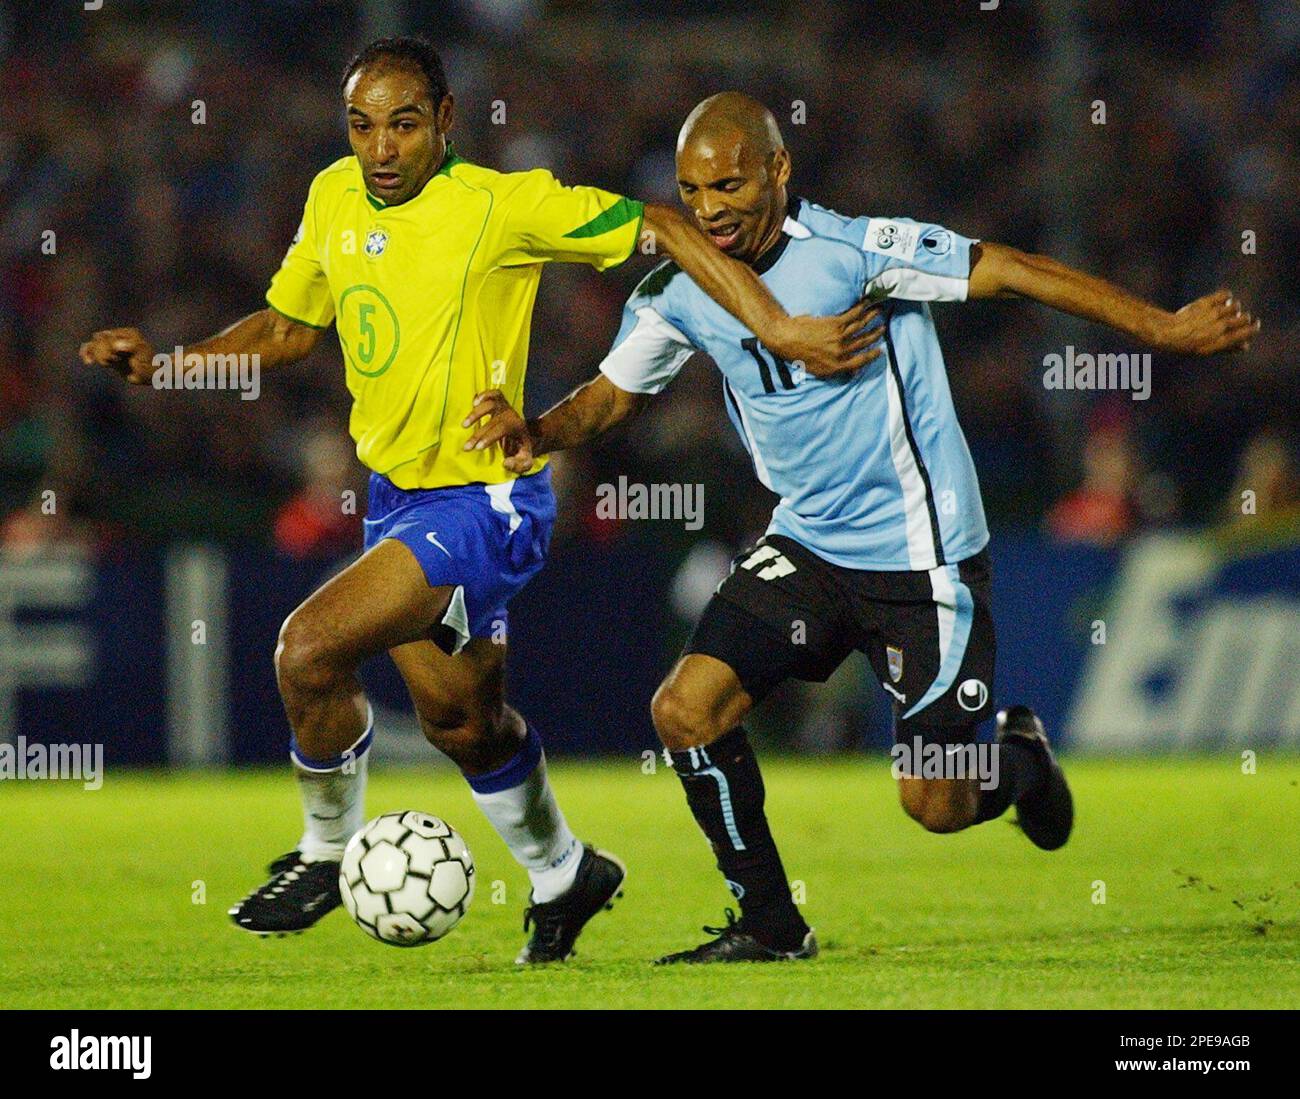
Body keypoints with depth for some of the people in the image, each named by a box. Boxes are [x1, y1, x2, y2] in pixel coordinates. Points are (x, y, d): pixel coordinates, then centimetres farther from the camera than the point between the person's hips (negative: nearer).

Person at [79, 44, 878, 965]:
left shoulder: (501, 205, -19)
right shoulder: (335, 198, 0)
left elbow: (661, 229, -17)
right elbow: (287, 327, 15)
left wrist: (782, 330, -24)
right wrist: (162, 363, 3)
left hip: (484, 501, -7)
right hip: (396, 495, 7)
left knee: (309, 651, -21)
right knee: (460, 716, 21)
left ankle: (329, 853, 4)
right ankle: (562, 874, 45)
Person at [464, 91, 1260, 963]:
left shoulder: (855, 251, -20)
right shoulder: (678, 293, -2)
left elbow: (1006, 270, -19)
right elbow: (614, 395, 11)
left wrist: (1163, 329, -23)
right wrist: (535, 434, -12)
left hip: (923, 555, -5)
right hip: (807, 547, 5)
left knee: (935, 805, -3)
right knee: (686, 710, -13)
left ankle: (1020, 758, 34)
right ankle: (769, 924, 4)